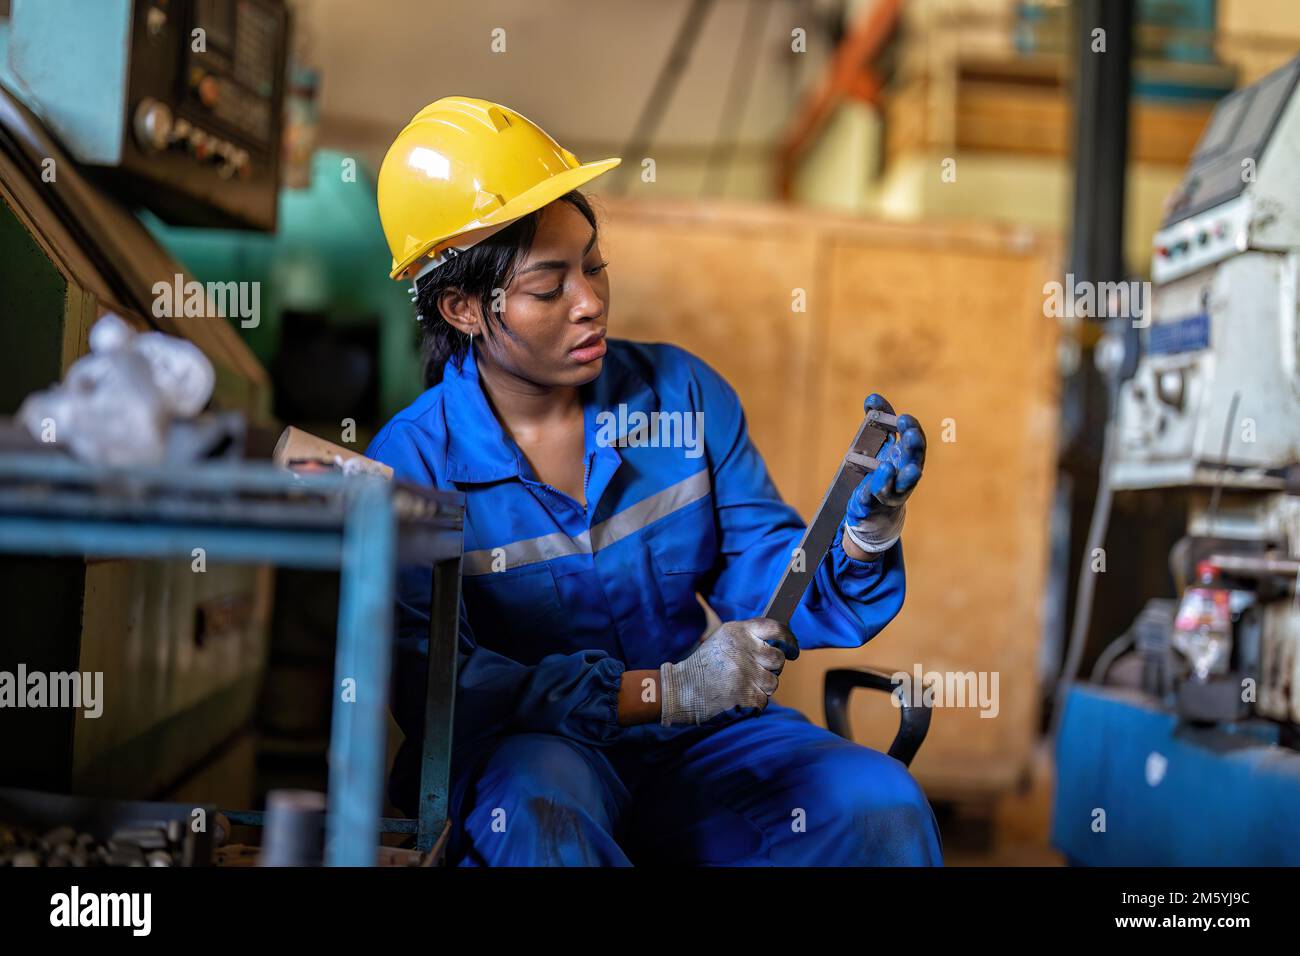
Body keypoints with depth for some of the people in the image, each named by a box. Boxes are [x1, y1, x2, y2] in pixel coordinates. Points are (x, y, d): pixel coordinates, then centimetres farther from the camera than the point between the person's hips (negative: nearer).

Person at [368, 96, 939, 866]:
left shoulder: (681, 392, 2)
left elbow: (768, 587, 2)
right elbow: (434, 687, -18)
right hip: (519, 757, -3)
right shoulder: (412, 463, -9)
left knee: (880, 806, -25)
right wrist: (664, 690, -25)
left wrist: (863, 536, -21)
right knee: (537, 804, -39)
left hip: (699, 746, 3)